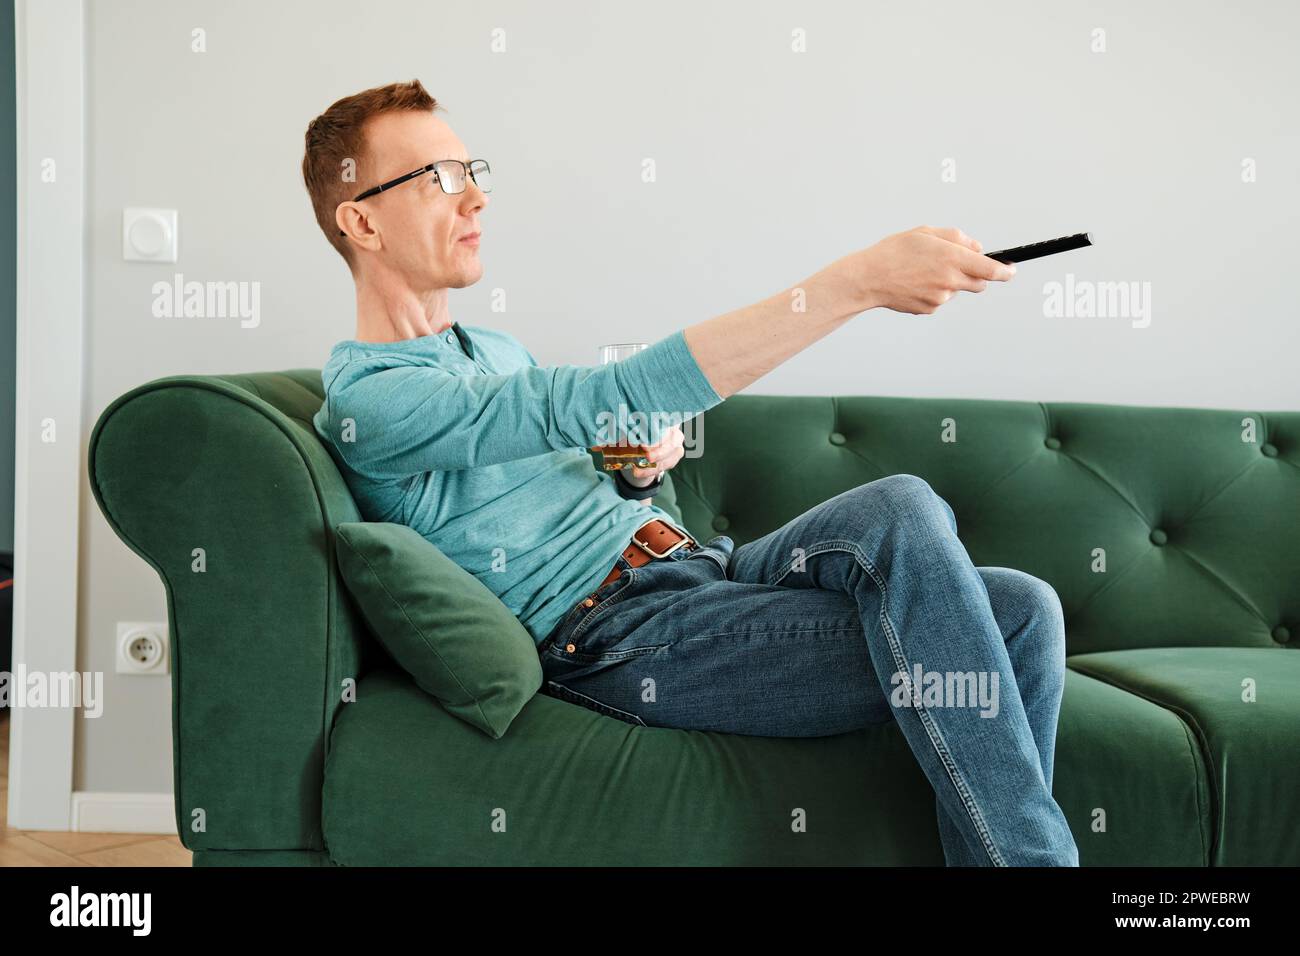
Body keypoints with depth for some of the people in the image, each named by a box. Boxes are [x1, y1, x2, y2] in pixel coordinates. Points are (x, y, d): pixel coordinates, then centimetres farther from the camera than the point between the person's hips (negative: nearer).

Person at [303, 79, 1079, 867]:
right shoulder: (367, 403, -10)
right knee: (904, 512, -28)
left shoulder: (496, 350, 21)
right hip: (613, 631, -8)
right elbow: (614, 401, -23)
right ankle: (1033, 853, -22)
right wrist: (857, 282, -26)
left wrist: (644, 470, 2)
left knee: (1020, 612, -12)